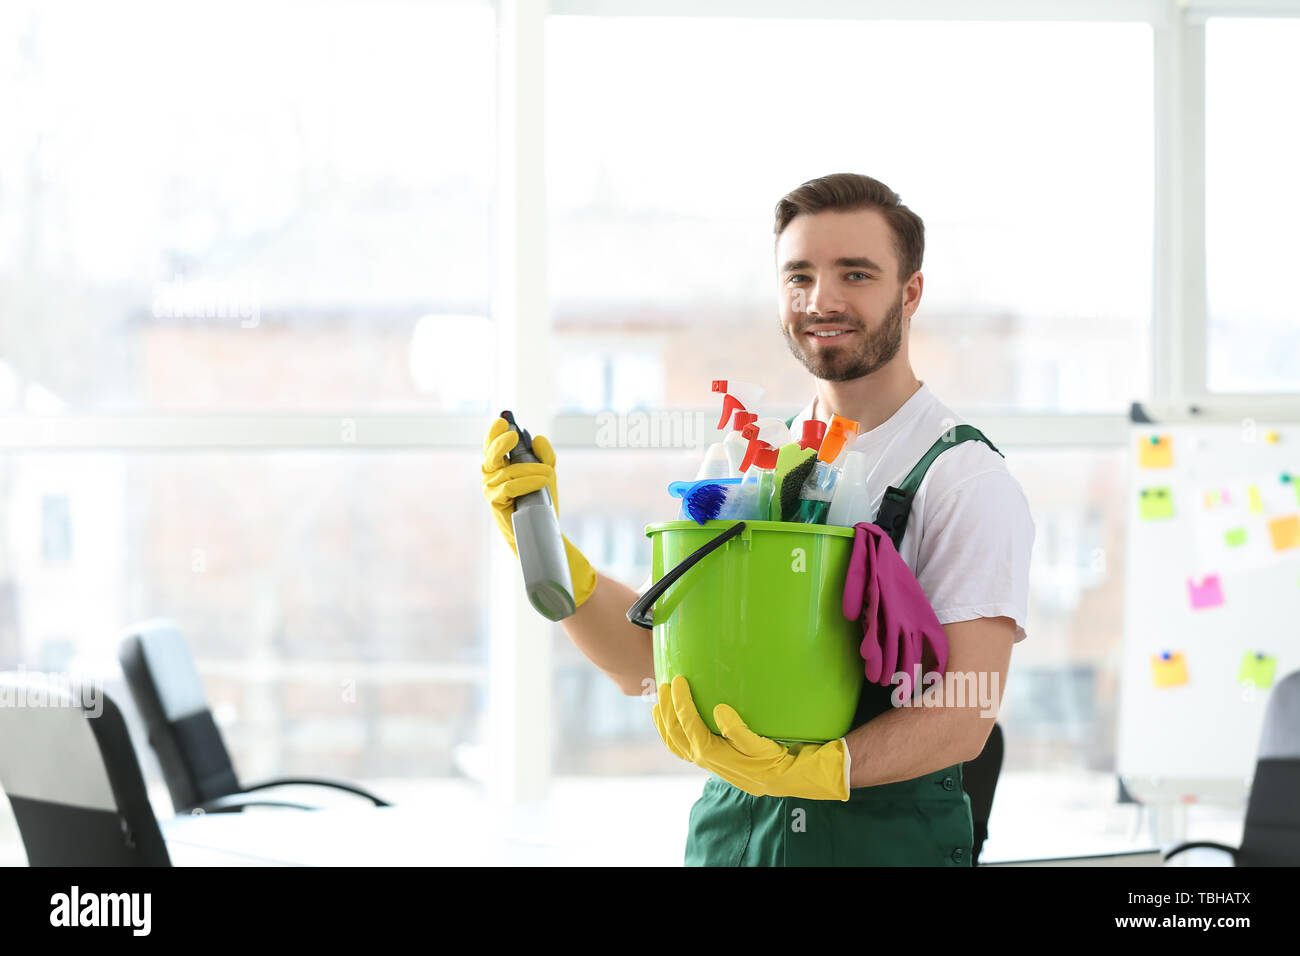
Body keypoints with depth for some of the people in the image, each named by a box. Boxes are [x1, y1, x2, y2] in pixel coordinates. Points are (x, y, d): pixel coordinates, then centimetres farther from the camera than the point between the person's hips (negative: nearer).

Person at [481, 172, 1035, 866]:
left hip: (889, 837, -4)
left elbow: (963, 714, -18)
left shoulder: (968, 483, -9)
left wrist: (810, 769, -31)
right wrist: (543, 543, -9)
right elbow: (643, 659, 5)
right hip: (731, 831, 4)